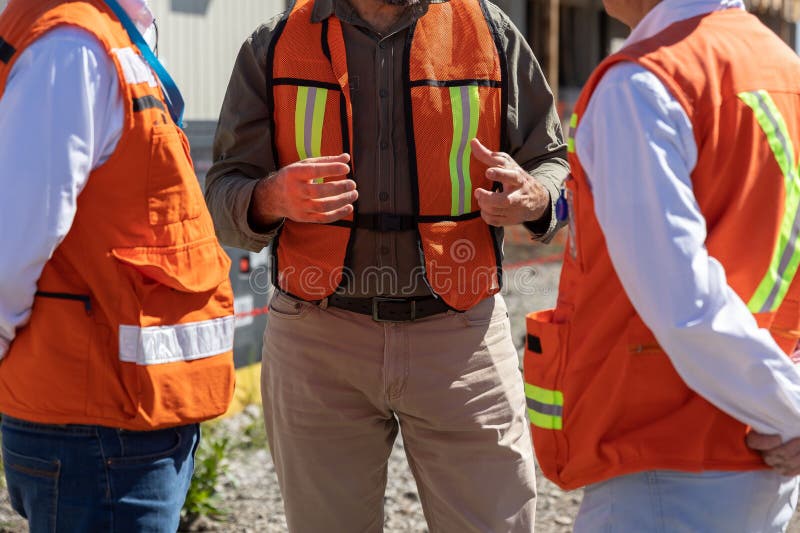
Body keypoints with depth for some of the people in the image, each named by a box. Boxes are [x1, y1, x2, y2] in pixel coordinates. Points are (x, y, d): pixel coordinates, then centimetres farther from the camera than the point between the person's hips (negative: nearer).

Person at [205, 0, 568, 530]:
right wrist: (272, 198, -21)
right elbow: (223, 197, 4)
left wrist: (533, 198, -15)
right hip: (317, 342, 1)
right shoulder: (273, 48, 6)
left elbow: (558, 162, 10)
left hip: (460, 333, 0)